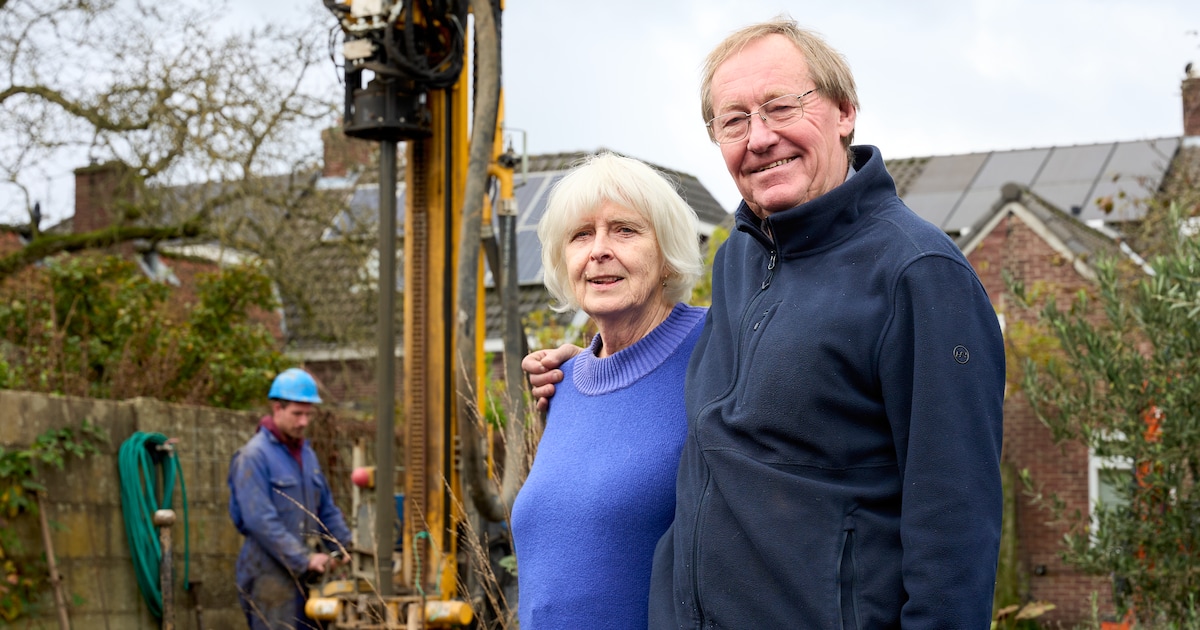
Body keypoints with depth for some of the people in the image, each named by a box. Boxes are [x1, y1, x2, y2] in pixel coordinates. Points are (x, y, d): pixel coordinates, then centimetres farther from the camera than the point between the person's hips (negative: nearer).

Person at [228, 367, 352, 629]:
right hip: (270, 576, -8)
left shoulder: (306, 453, 16)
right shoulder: (254, 455, -11)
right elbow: (260, 520, -19)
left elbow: (327, 510, 21)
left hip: (305, 577, 8)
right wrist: (304, 559, -21)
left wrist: (345, 549, 6)